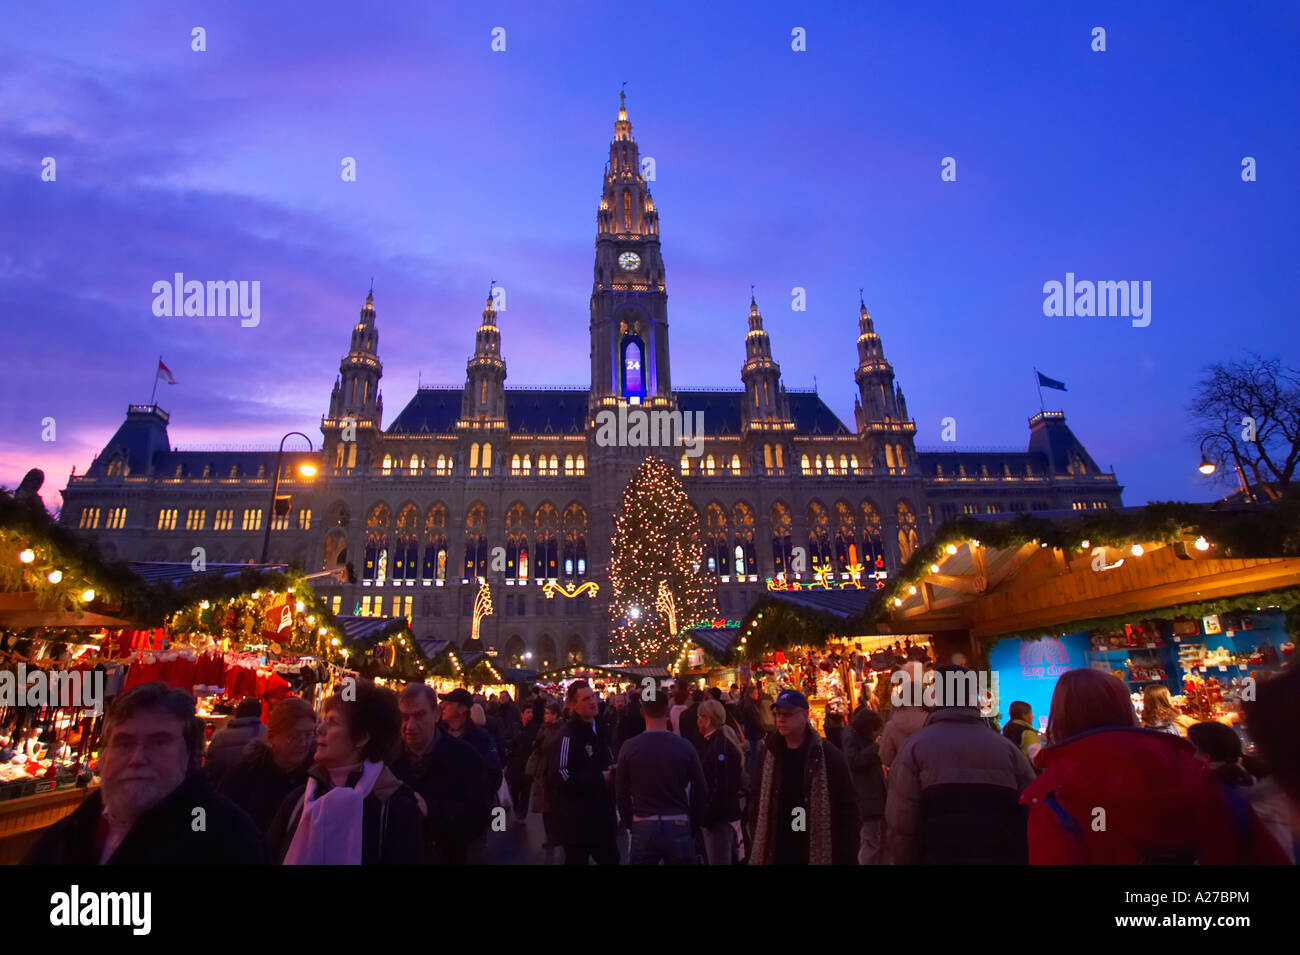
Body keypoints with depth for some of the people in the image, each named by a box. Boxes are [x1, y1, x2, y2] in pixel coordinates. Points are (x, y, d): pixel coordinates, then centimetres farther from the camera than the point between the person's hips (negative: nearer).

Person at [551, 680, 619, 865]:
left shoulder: (597, 729, 13)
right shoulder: (568, 734, -17)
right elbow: (561, 776, -26)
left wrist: (612, 772, 4)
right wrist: (600, 779, -20)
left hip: (601, 814, 8)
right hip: (577, 818, -8)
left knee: (611, 859, 15)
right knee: (577, 860, 5)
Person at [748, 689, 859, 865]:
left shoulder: (829, 757, -8)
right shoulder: (768, 756, 3)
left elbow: (847, 810, -6)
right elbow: (757, 804, 11)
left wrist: (848, 857, -7)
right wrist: (759, 846, 5)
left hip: (818, 854, -3)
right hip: (774, 854, 3)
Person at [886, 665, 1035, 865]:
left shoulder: (917, 747, -7)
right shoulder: (1006, 747, 2)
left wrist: (906, 861, 1)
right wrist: (1017, 857, 13)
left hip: (941, 857, -2)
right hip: (1006, 857, 3)